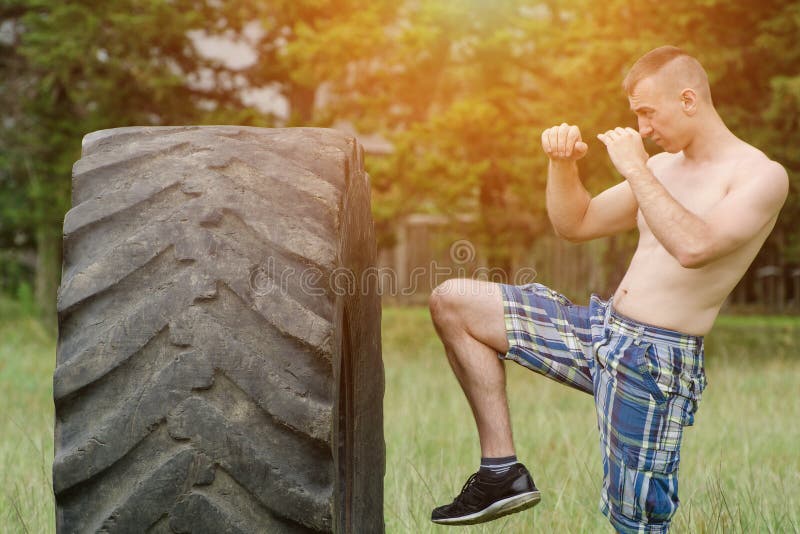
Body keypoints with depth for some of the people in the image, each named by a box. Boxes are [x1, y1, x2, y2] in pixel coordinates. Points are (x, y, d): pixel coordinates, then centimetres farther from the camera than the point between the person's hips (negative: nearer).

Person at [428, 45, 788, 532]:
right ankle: (502, 470, 1)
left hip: (656, 359, -7)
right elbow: (575, 224, 20)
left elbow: (693, 247, -27)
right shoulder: (662, 166, 15)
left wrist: (635, 170, -20)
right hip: (599, 329, 7)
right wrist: (563, 162, 2)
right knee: (452, 301, 0)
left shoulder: (762, 176, -9)